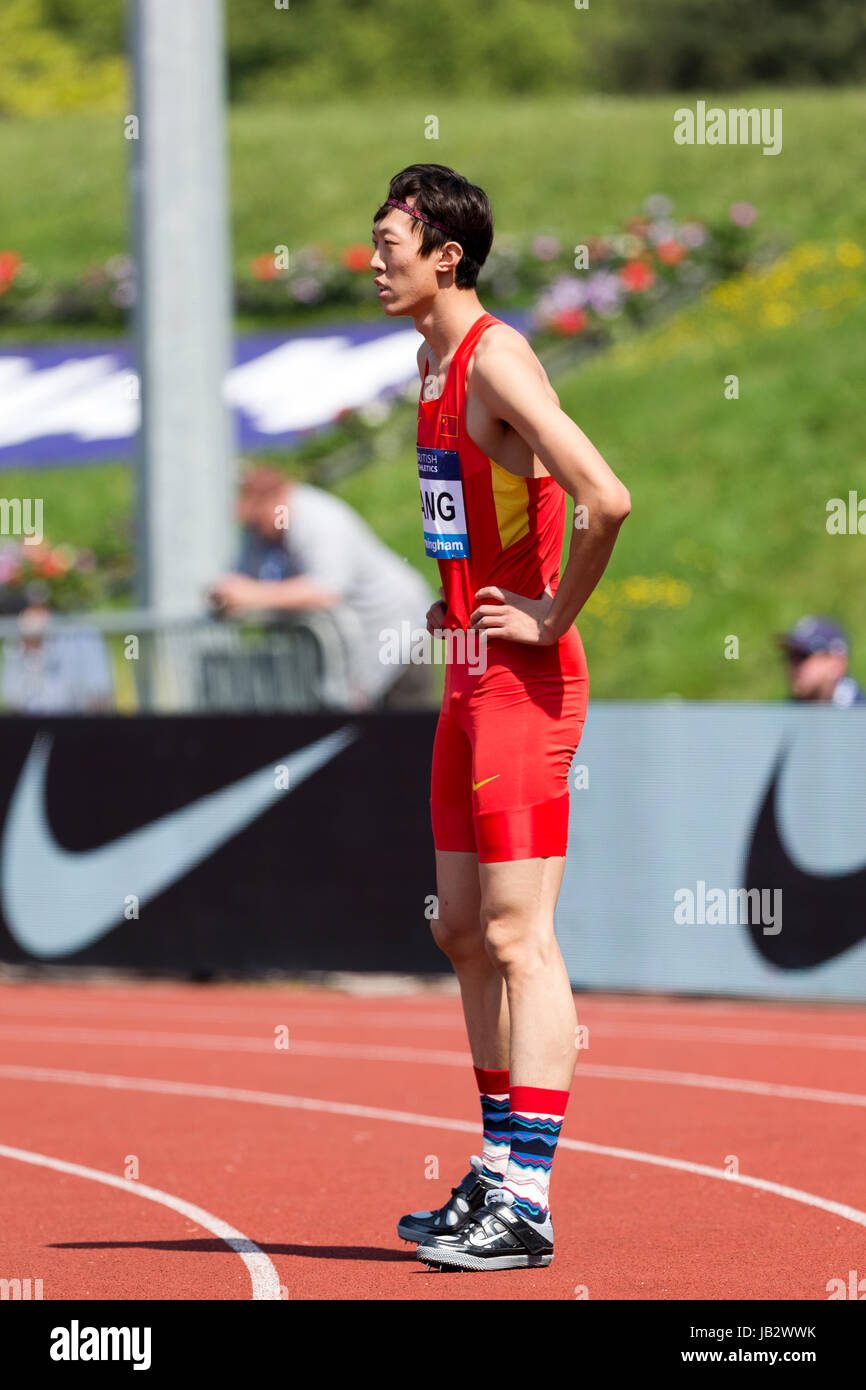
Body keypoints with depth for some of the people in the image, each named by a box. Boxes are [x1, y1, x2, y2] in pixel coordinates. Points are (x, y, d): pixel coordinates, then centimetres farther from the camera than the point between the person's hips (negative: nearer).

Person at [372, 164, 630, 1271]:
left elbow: (607, 501, -27)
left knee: (518, 935, -9)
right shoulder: (434, 362, 14)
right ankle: (496, 1174, 20)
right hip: (470, 678, 10)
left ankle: (526, 1207, -8)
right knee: (464, 932, 13)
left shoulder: (498, 361, -16)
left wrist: (551, 619, -17)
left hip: (526, 682, -10)